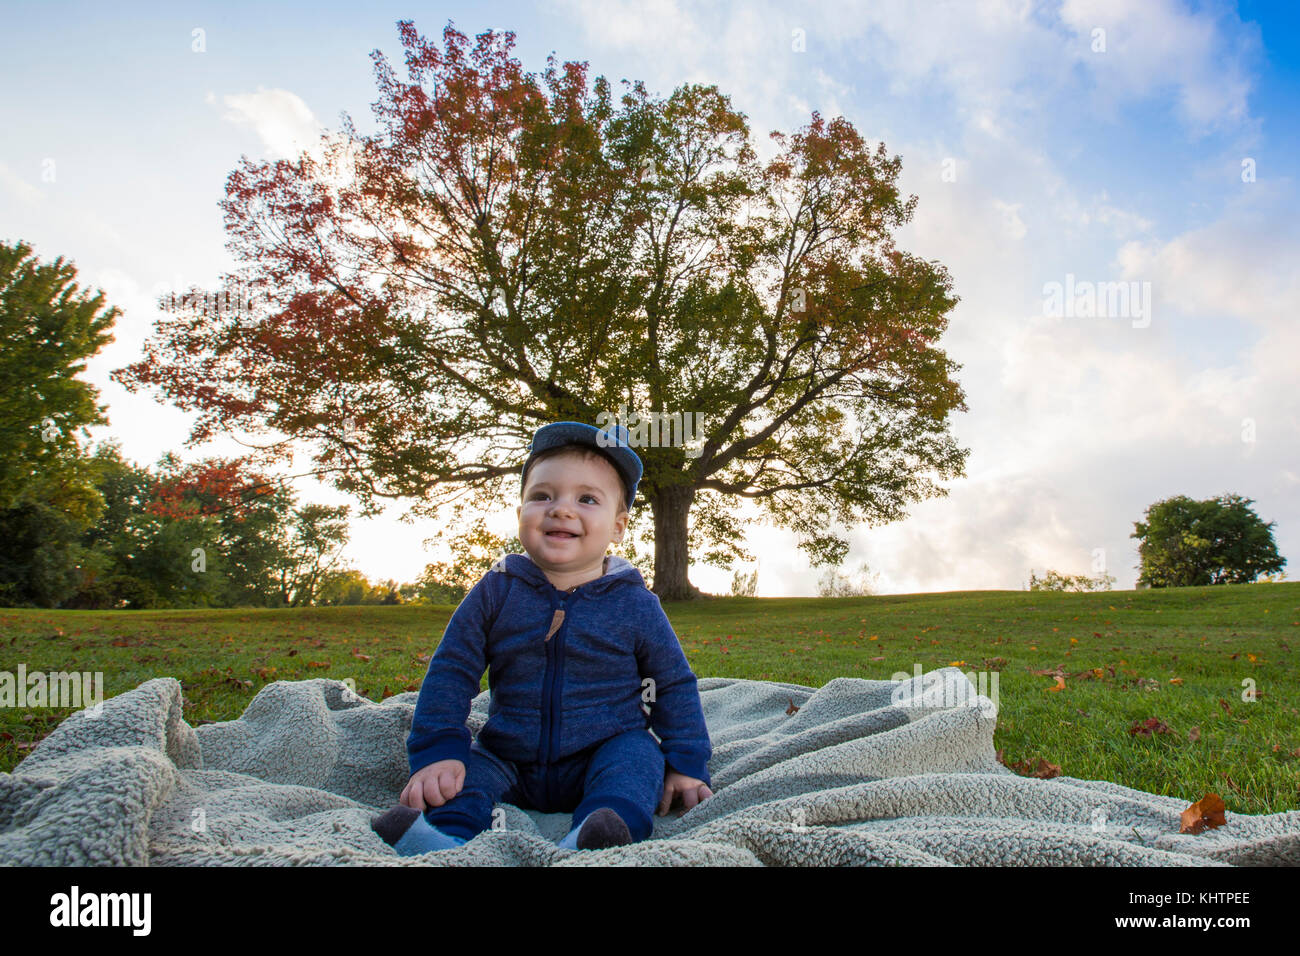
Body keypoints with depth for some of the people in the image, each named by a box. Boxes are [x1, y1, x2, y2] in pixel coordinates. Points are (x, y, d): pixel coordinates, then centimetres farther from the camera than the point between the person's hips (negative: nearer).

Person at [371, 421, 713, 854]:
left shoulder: (635, 605, -4)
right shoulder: (495, 591, -2)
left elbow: (675, 684, 5)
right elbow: (450, 670, 0)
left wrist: (686, 765, -3)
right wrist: (437, 751, -12)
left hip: (603, 758, -2)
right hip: (512, 764, 2)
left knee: (637, 753, -28)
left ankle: (589, 847, -52)